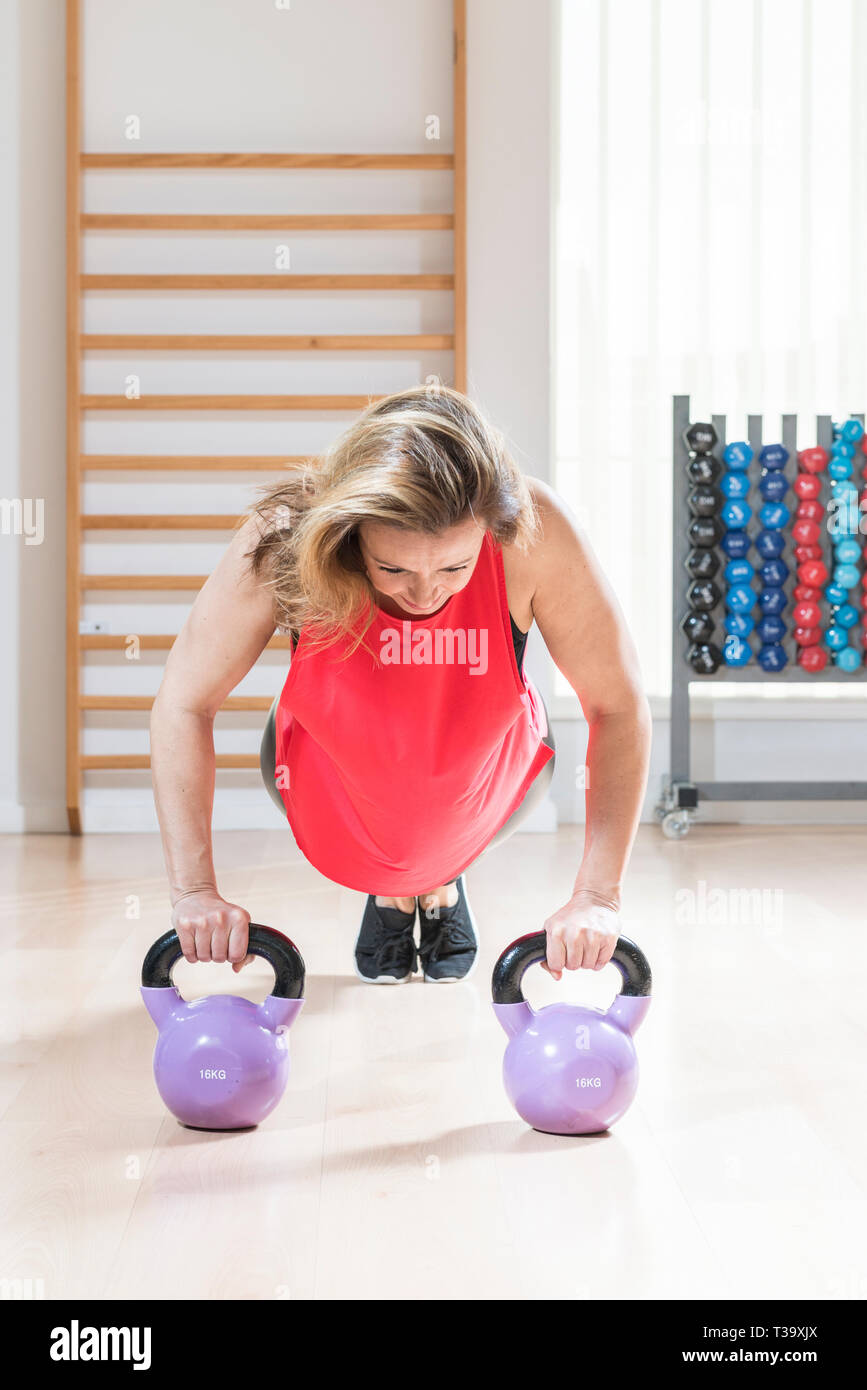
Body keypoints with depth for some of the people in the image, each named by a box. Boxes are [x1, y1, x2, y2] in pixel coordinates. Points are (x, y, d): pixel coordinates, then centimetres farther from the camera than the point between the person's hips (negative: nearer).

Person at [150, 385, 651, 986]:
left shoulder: (534, 530, -37)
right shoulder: (286, 538, -36)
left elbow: (619, 707, -25)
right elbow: (183, 705, -23)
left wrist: (598, 895, -31)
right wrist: (195, 890, -28)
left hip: (484, 786, 1)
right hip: (335, 794, 0)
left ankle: (442, 883, 22)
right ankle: (387, 891, 22)